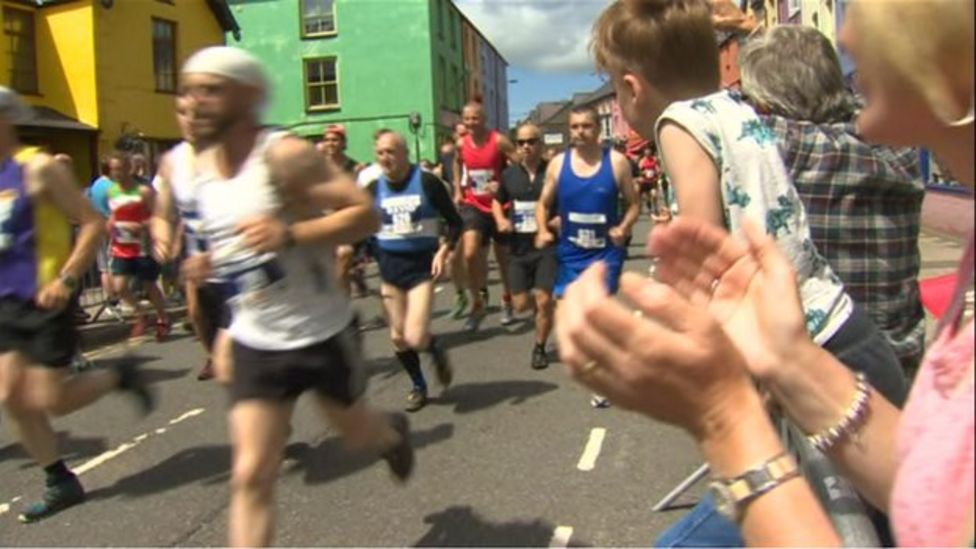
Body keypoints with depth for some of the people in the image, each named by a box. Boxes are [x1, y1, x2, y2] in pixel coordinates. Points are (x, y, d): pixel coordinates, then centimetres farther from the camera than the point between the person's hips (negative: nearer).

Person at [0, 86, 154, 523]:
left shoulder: (37, 169, -12)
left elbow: (93, 224, -14)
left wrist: (66, 280, -21)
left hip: (45, 301, -8)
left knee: (47, 400, -5)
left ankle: (119, 376, 21)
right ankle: (60, 482, 19)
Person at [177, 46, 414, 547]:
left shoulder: (285, 155, -19)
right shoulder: (196, 167, 3)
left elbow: (365, 214, -23)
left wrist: (290, 235, -35)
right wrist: (207, 262, 1)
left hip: (319, 334, -4)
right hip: (253, 342, 5)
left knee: (357, 433, 21)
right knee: (250, 474, -3)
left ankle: (394, 435, 59)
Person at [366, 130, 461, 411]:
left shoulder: (427, 181, -10)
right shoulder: (374, 187, 1)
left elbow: (455, 222, -4)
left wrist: (444, 250, -17)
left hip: (422, 264, -4)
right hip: (390, 267, 4)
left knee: (415, 338, -15)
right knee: (398, 337, 9)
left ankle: (435, 349, 21)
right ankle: (418, 386, 33)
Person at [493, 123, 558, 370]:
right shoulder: (509, 174, 5)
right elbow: (497, 201, 22)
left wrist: (562, 218, -17)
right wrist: (500, 219, 2)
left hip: (547, 245, -4)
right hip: (519, 247, 4)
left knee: (544, 300, -8)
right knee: (520, 304, 4)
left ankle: (540, 348, 16)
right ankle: (549, 306, 39)